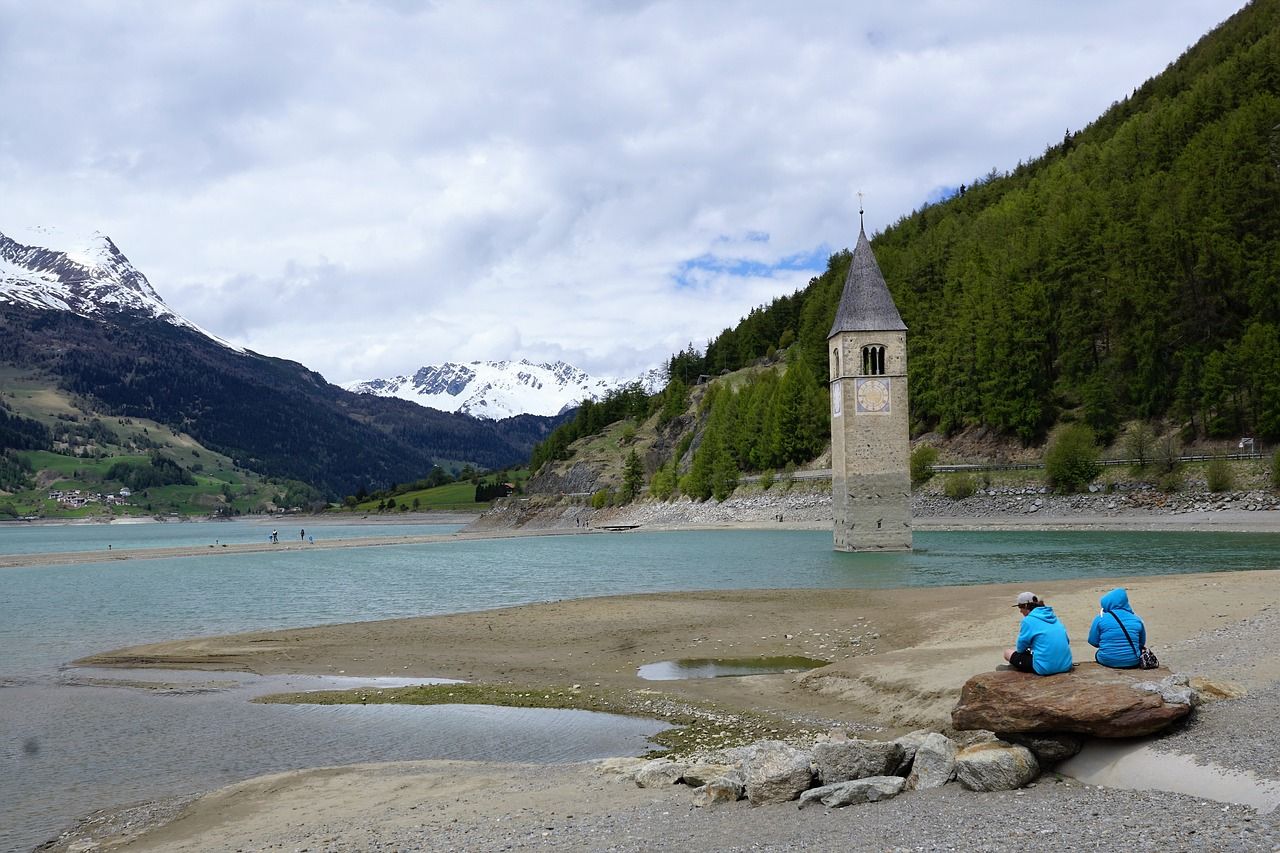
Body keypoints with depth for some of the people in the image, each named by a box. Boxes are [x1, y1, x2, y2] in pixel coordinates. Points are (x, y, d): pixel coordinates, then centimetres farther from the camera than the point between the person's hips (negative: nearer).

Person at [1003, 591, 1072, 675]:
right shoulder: (1053, 616, 13)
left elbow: (1020, 649, -1)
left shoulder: (1028, 620, -7)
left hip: (1046, 669, -7)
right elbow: (1066, 640, 19)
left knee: (1007, 652, 10)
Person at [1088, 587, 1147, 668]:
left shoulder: (1100, 619, -9)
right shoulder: (1136, 620, 1)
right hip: (1132, 662, 3)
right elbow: (1142, 643, 10)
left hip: (1107, 661, -3)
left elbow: (1093, 641, -3)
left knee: (1097, 653, 29)